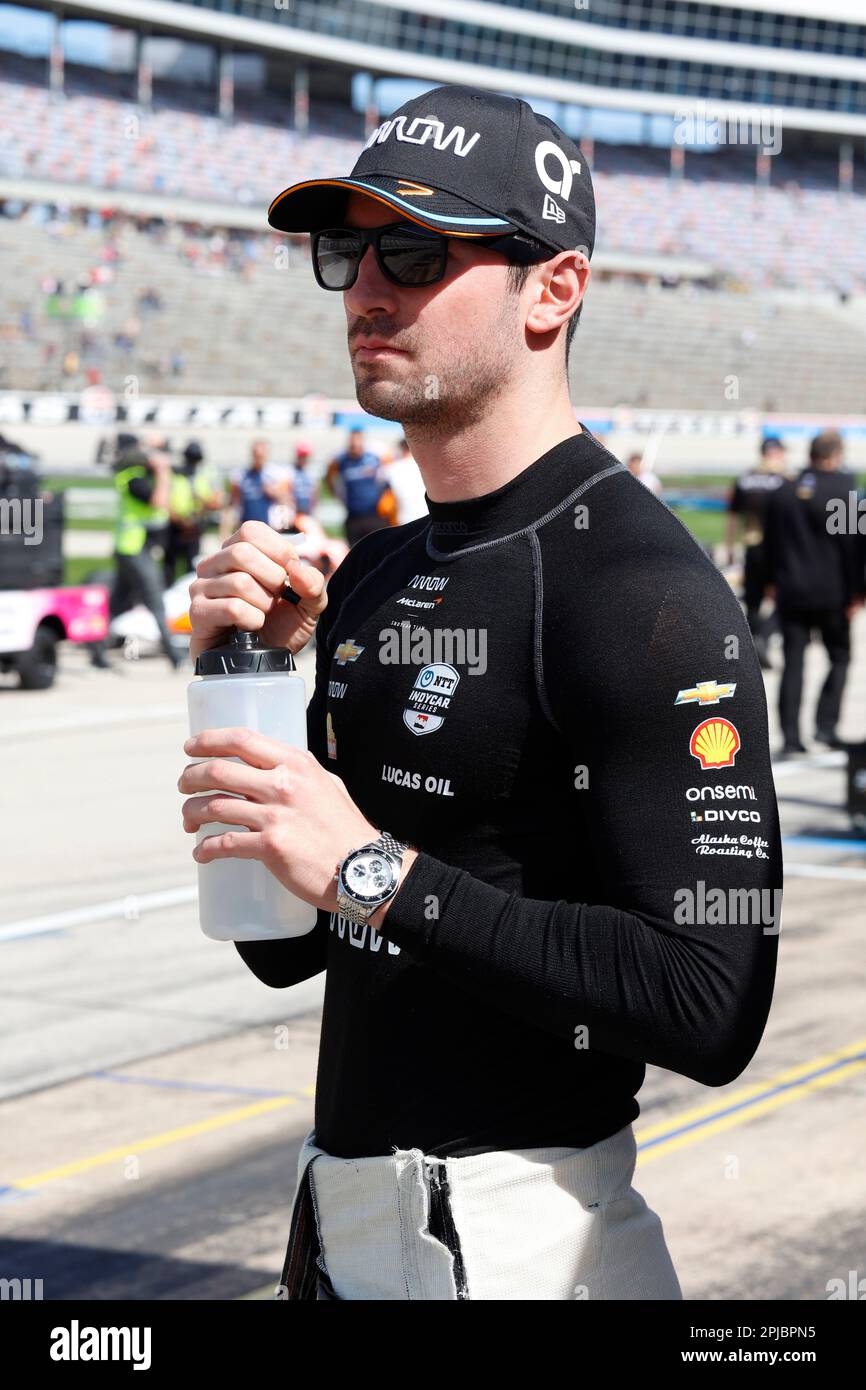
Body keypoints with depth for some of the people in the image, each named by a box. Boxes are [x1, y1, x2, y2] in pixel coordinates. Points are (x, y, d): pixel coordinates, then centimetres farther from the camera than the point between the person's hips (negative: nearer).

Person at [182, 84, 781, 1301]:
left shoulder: (638, 586, -16)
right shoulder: (373, 577, 10)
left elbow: (711, 1007, -24)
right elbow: (288, 949, 12)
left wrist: (377, 872, -23)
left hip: (512, 1237, -7)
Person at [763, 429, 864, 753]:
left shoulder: (782, 493, 4)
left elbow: (770, 544, 10)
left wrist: (773, 581, 19)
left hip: (791, 592, 3)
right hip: (831, 591, -3)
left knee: (793, 663, 5)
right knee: (839, 657, 11)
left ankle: (790, 735, 2)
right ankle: (825, 724, 0)